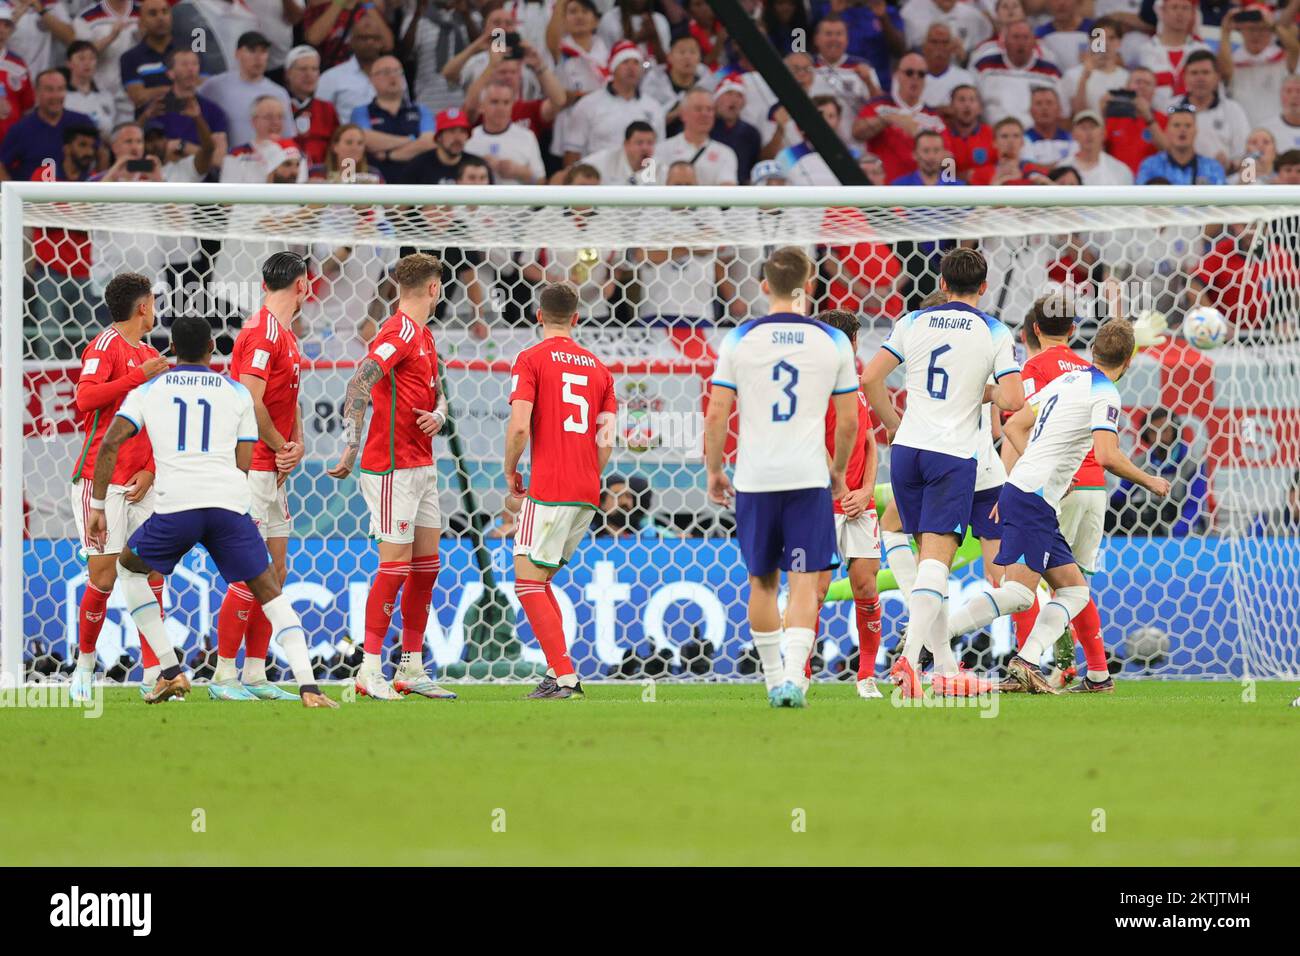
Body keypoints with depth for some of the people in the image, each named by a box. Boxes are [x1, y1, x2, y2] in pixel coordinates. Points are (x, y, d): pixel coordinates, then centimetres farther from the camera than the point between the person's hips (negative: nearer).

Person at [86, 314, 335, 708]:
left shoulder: (147, 391, 16)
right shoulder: (237, 393, 17)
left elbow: (110, 444, 4)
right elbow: (243, 464, 14)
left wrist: (97, 507, 9)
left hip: (175, 505, -1)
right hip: (230, 504, 1)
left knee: (129, 568, 26)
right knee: (270, 591, 9)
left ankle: (170, 672, 16)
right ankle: (308, 687, -10)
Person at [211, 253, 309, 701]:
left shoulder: (286, 335, 16)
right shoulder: (262, 332, -15)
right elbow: (250, 403, -22)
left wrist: (297, 444, 2)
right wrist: (279, 447, -9)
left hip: (274, 472, 10)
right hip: (253, 467, -10)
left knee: (275, 571, 11)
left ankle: (255, 673, 15)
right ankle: (224, 676, -4)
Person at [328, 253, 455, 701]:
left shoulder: (423, 335, 16)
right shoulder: (401, 332, -14)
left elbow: (436, 392, 24)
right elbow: (359, 384, -24)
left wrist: (437, 415, 0)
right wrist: (351, 447, -27)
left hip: (422, 466, 10)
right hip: (393, 467, -10)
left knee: (426, 563, 11)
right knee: (395, 564, -9)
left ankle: (412, 669, 17)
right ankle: (369, 672, -6)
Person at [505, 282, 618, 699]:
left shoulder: (531, 359, -3)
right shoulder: (598, 367, 13)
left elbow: (519, 426, -14)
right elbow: (606, 441, 8)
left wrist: (510, 471, 1)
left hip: (548, 489, -6)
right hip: (587, 493, 6)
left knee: (528, 581, -2)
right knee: (540, 579, 18)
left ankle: (564, 676, -11)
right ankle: (559, 670, 13)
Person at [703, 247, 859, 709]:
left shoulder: (739, 339, 0)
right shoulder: (832, 342, 2)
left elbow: (716, 415, -1)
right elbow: (848, 420, 7)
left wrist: (714, 471, 12)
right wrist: (838, 470, 23)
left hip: (754, 479, 1)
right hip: (809, 476, -1)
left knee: (762, 582, 15)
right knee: (804, 583, -2)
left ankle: (774, 679, 23)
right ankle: (794, 675, -19)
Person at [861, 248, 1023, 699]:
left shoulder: (913, 323, 8)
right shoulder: (995, 333, 0)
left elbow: (869, 379, 2)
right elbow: (1014, 400, -9)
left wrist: (896, 427, 14)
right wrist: (988, 392, 13)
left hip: (907, 448, 4)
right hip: (954, 456, -4)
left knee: (928, 555, 14)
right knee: (937, 558, -9)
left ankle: (945, 666, 16)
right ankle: (910, 655, -29)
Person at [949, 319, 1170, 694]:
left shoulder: (1067, 379, 17)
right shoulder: (1104, 393, -8)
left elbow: (1013, 427, 22)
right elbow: (1107, 456, -20)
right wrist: (1149, 481, -5)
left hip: (1020, 491, 9)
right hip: (1033, 500, -9)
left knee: (1074, 590, 7)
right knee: (1019, 592, -18)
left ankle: (1026, 662, -7)